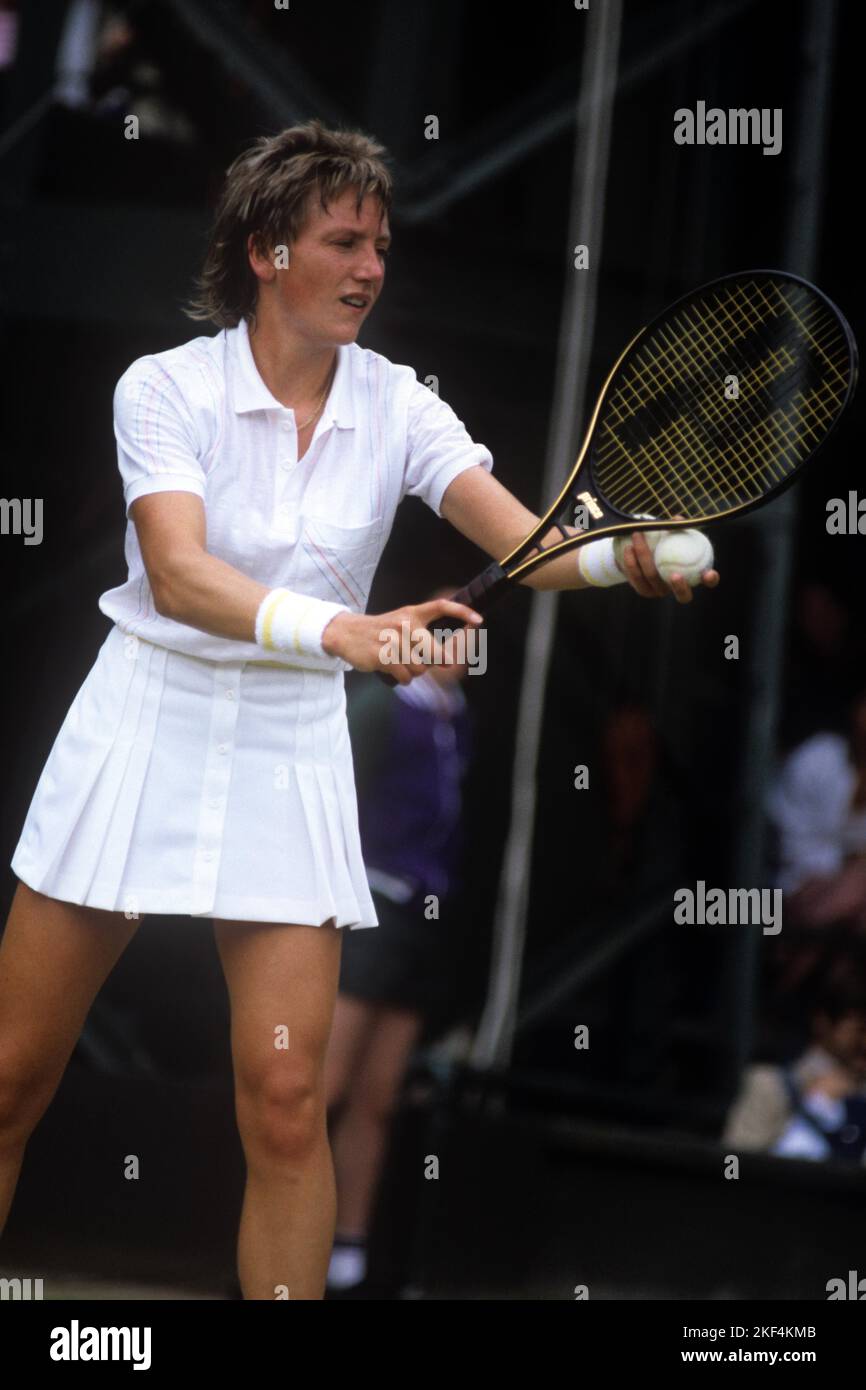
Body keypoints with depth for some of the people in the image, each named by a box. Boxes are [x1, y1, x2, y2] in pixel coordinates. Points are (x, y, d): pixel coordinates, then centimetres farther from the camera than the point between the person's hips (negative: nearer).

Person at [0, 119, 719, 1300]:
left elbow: (528, 541, -13)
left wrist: (629, 558, -36)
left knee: (286, 1104, -7)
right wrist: (344, 630, -41)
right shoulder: (166, 388, -10)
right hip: (144, 728, -2)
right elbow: (179, 575, -25)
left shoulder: (395, 407, -1)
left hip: (291, 756, 2)